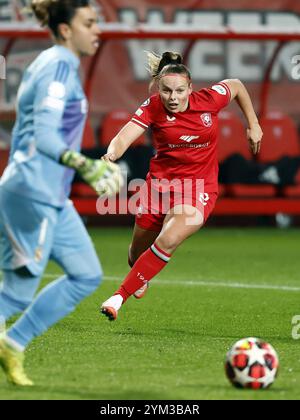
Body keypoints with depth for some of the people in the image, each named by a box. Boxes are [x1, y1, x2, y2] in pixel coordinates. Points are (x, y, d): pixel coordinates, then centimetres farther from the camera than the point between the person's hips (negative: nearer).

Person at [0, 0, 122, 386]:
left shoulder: (51, 64, 15)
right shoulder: (59, 67, -14)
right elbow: (44, 137, -23)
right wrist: (85, 166, -32)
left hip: (52, 198, 10)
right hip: (33, 196, -10)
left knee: (87, 274, 11)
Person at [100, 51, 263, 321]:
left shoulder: (209, 99, -15)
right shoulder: (152, 108, -15)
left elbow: (236, 85, 7)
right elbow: (124, 137, -29)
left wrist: (253, 125, 10)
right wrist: (112, 154, -51)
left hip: (199, 187, -2)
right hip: (160, 182, 2)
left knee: (167, 241, -28)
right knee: (137, 254, 15)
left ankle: (119, 297, -21)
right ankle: (141, 278, 54)